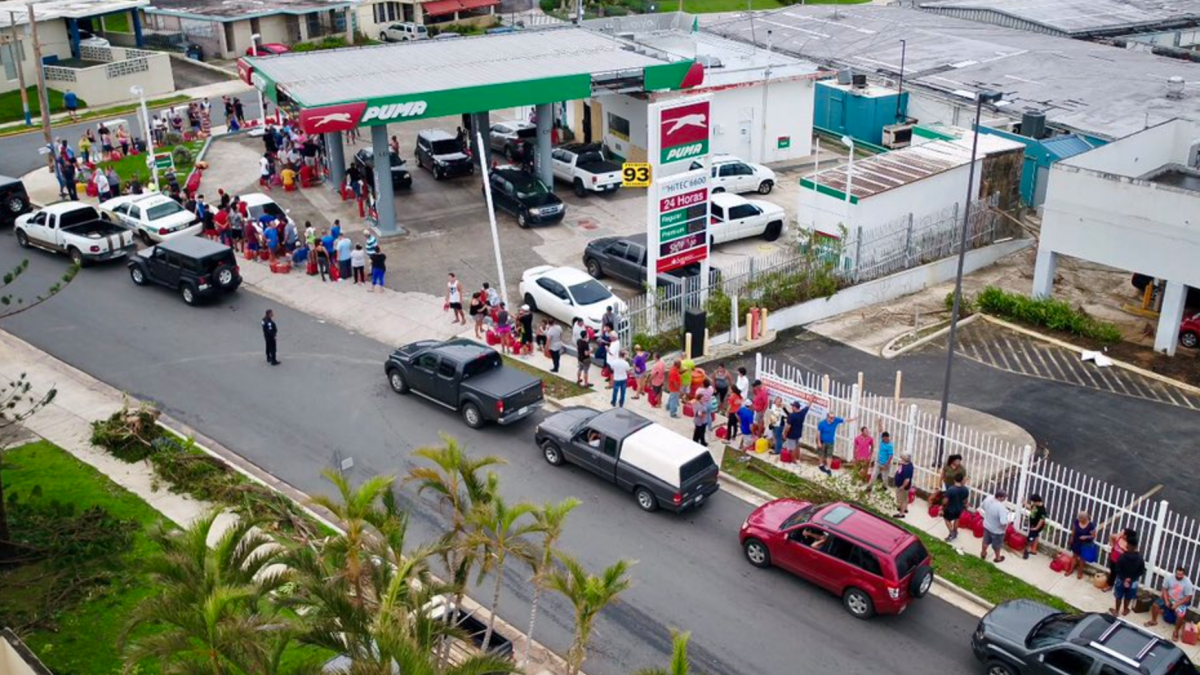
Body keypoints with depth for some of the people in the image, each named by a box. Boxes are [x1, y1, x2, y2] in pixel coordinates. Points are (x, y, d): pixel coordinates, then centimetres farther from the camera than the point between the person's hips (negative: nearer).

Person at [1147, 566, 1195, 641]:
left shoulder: (1187, 583, -20)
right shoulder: (1170, 578, -11)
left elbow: (1188, 598, -16)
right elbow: (1165, 589, 0)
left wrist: (1176, 604, -21)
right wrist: (1166, 601, -12)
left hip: (1180, 602, -4)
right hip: (1168, 599, 4)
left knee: (1181, 615, -28)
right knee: (1155, 604, -11)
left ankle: (1176, 632, -5)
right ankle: (1153, 621, 17)